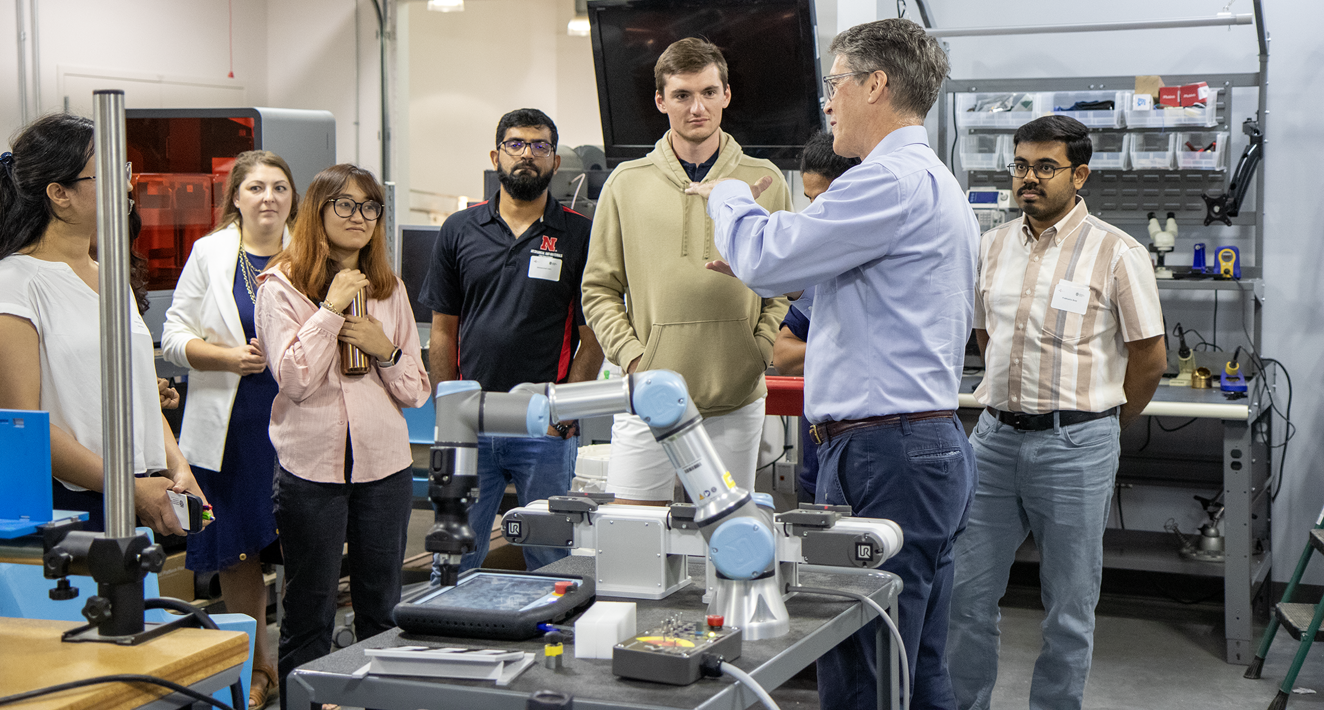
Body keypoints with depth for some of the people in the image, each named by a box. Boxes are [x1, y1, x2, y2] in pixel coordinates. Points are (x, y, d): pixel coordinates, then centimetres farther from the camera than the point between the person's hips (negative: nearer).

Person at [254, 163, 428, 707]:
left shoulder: (389, 289, 11)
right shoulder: (281, 285, -2)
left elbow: (416, 391, 10)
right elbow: (294, 379, -14)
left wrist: (385, 350, -7)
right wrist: (331, 307, -13)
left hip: (384, 463, 4)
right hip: (312, 464, -4)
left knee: (382, 610, 11)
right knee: (308, 615, 4)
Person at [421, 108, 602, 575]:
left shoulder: (579, 235, 2)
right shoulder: (460, 231, 8)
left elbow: (593, 339, 0)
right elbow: (443, 331, 10)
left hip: (546, 430, -2)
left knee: (550, 563, 6)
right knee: (452, 558, 6)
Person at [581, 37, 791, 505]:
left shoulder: (764, 182, 6)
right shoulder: (626, 184, 6)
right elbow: (600, 291, 8)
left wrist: (758, 354, -4)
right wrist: (632, 358, -6)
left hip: (737, 402, 1)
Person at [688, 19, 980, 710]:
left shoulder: (892, 181, -15)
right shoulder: (935, 182, 21)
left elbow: (765, 258, -15)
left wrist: (729, 196, 5)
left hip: (884, 452, -11)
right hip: (930, 443, 11)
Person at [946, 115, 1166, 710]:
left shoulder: (1117, 253, -6)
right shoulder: (993, 246, 9)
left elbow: (1150, 359, -1)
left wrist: (1097, 425, 7)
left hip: (1074, 446, -4)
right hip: (995, 437, 5)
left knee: (1069, 609, 5)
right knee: (967, 594, 7)